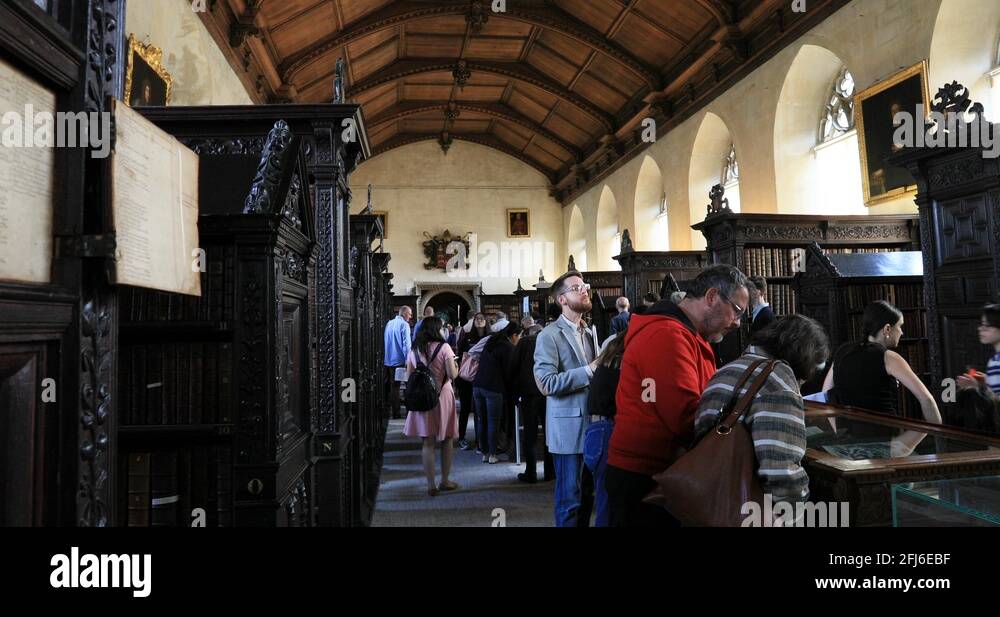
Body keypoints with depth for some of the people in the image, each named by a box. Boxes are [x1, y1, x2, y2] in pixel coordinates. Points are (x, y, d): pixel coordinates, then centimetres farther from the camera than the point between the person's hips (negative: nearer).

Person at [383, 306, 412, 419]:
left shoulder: (389, 323, 10)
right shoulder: (404, 325, -12)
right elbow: (406, 344, -19)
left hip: (388, 360, 6)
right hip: (399, 360, -6)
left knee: (392, 385, 15)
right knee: (395, 386, 0)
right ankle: (395, 412, 4)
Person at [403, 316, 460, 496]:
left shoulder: (414, 350, 3)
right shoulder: (443, 347, -9)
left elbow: (409, 376, 6)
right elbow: (452, 375, -13)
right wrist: (456, 367, 7)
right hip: (442, 396, -3)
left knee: (428, 443, 8)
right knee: (446, 441, 13)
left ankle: (431, 485, 9)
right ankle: (445, 481, 22)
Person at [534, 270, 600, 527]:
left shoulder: (590, 332, 14)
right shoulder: (549, 335, -10)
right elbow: (546, 384, -19)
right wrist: (588, 370, -20)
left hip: (592, 423, 7)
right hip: (569, 428, -7)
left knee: (588, 495, 16)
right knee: (570, 499, 3)